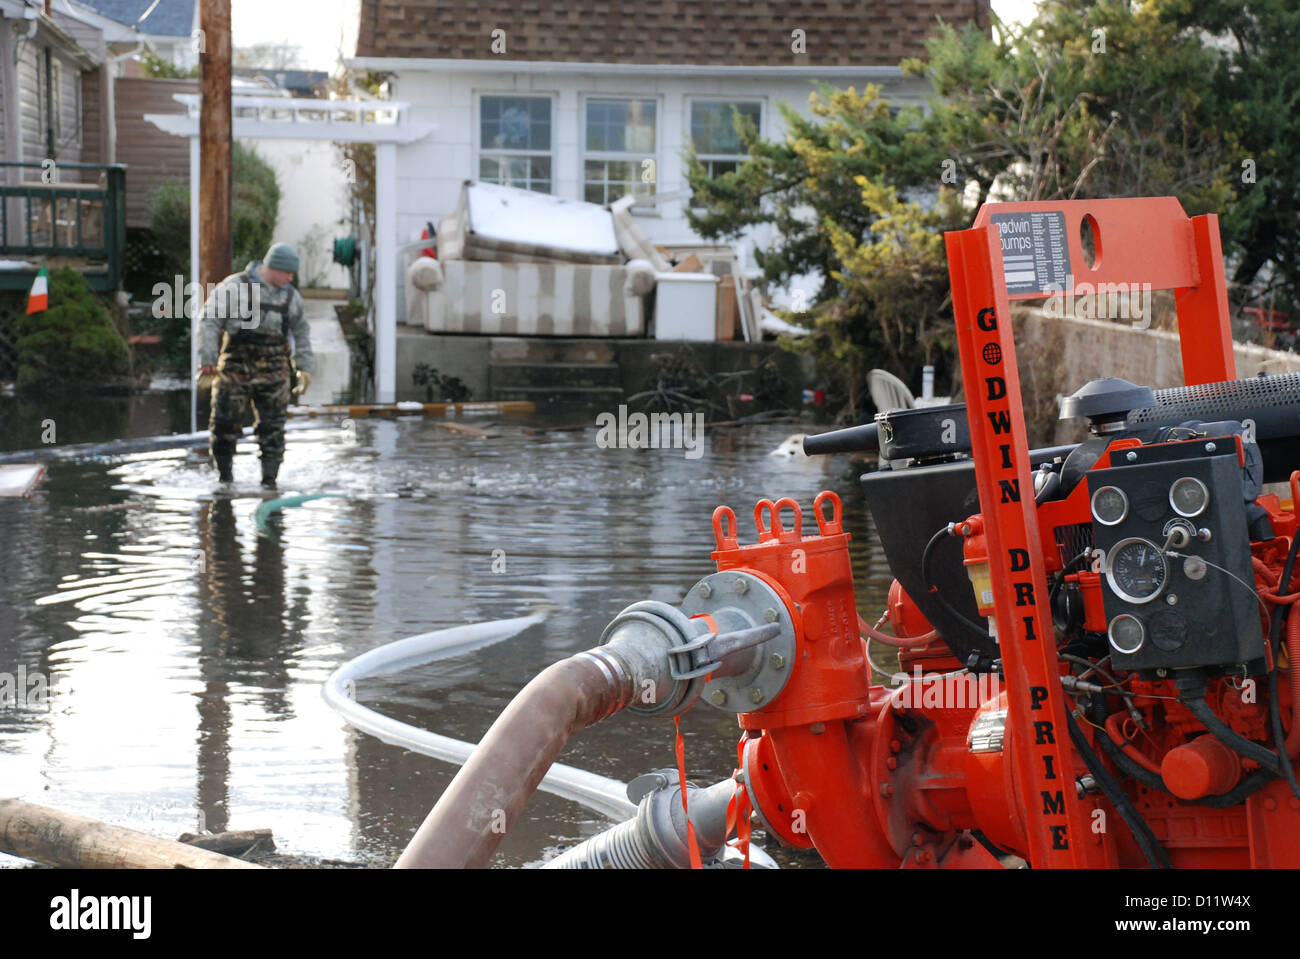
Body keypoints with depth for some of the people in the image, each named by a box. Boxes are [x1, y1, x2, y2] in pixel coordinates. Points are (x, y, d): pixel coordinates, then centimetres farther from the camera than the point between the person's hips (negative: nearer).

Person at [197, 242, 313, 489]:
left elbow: (301, 333, 21)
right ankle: (224, 473, 12)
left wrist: (304, 368, 14)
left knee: (272, 427, -2)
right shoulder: (235, 287, -6)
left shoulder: (291, 296, 9)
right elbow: (209, 321, -8)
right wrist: (208, 360, -15)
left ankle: (269, 478, 2)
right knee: (225, 423, -3)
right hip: (235, 368, -3)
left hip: (272, 373, 3)